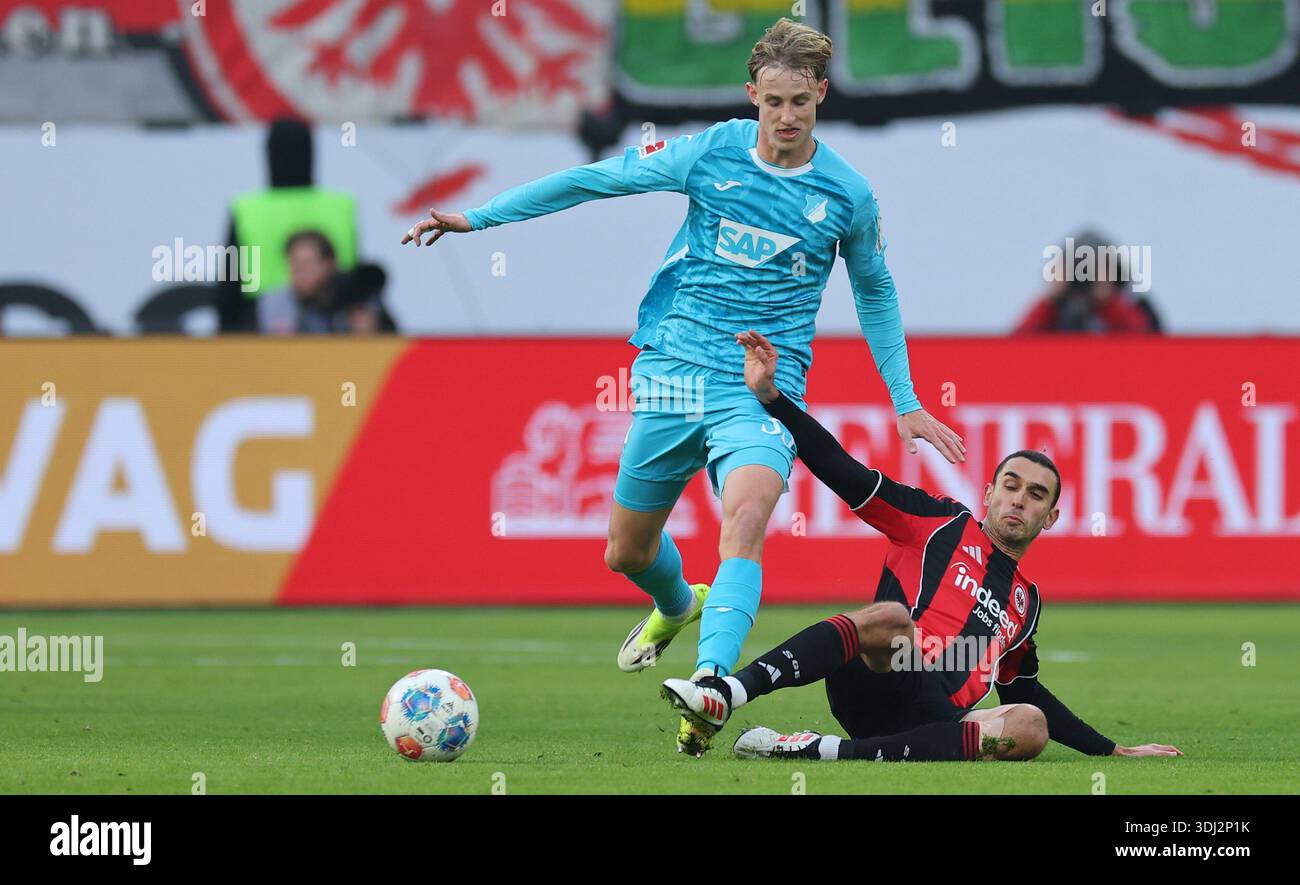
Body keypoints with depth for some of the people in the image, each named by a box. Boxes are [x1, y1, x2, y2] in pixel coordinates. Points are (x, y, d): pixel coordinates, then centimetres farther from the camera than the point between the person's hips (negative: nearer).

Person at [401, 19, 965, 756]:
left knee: (745, 520, -30)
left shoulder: (847, 194, -1)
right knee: (626, 553, 13)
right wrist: (477, 218, 5)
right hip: (673, 372, 2)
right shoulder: (710, 154, -2)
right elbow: (596, 180, 6)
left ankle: (709, 684, -44)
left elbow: (875, 293, 16)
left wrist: (906, 403, 16)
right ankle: (678, 607, 49)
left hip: (762, 389, -2)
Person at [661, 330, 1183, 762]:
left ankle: (827, 751, -35)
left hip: (933, 725, 4)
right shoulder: (943, 525, 17)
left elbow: (1024, 691, 42)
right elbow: (843, 472, 8)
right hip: (873, 685, -4)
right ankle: (725, 695, -56)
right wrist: (770, 396, -2)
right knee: (891, 616, -38)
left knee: (1029, 726, -29)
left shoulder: (1027, 602, 31)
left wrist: (1114, 752, 41)